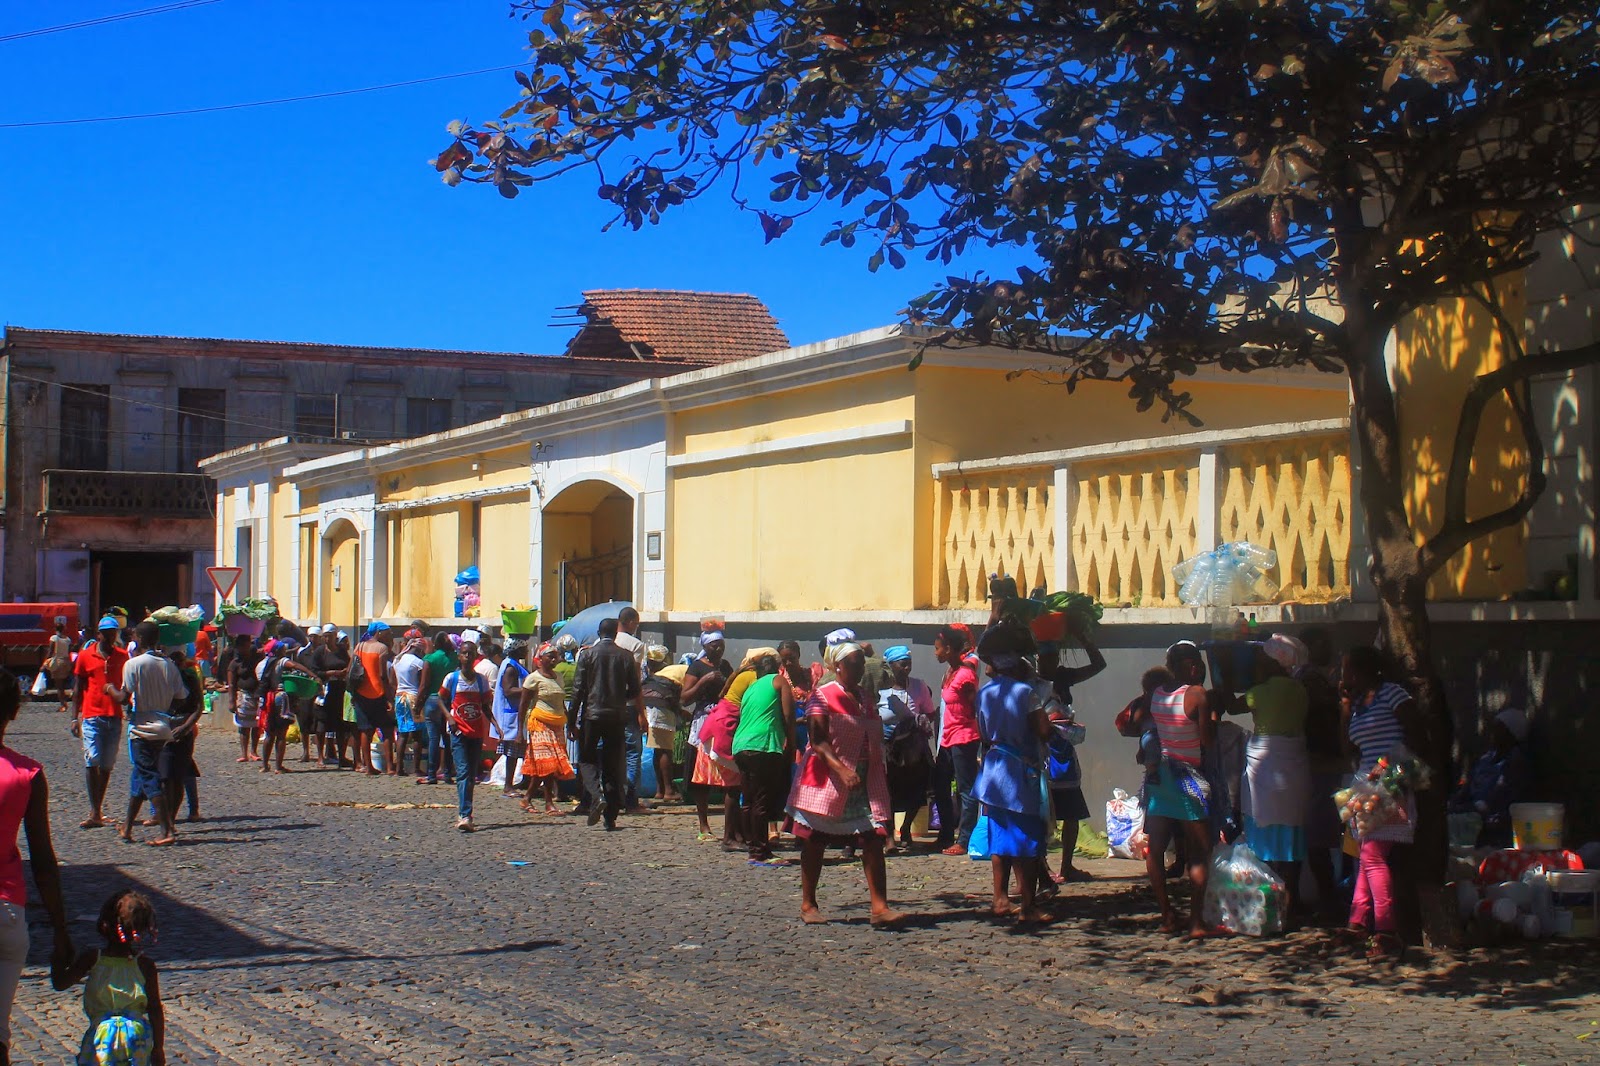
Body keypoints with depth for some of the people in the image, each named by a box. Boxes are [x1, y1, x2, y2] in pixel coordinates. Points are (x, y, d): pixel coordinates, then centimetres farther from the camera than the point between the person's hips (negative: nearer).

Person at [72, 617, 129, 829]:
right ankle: (94, 812, -13)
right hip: (92, 716, -2)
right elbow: (78, 688, 9)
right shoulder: (85, 656, 4)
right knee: (92, 762, -10)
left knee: (107, 765, 6)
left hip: (115, 716, 2)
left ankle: (99, 808, 17)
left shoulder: (122, 656, 9)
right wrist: (76, 717, 4)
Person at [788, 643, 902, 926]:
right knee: (814, 843, 4)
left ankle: (879, 906, -13)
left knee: (873, 840, -8)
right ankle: (808, 904, 16)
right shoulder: (823, 696, -6)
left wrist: (880, 777, 15)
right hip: (826, 781, -5)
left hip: (866, 783, 5)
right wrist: (842, 770, -29)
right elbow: (818, 741, -16)